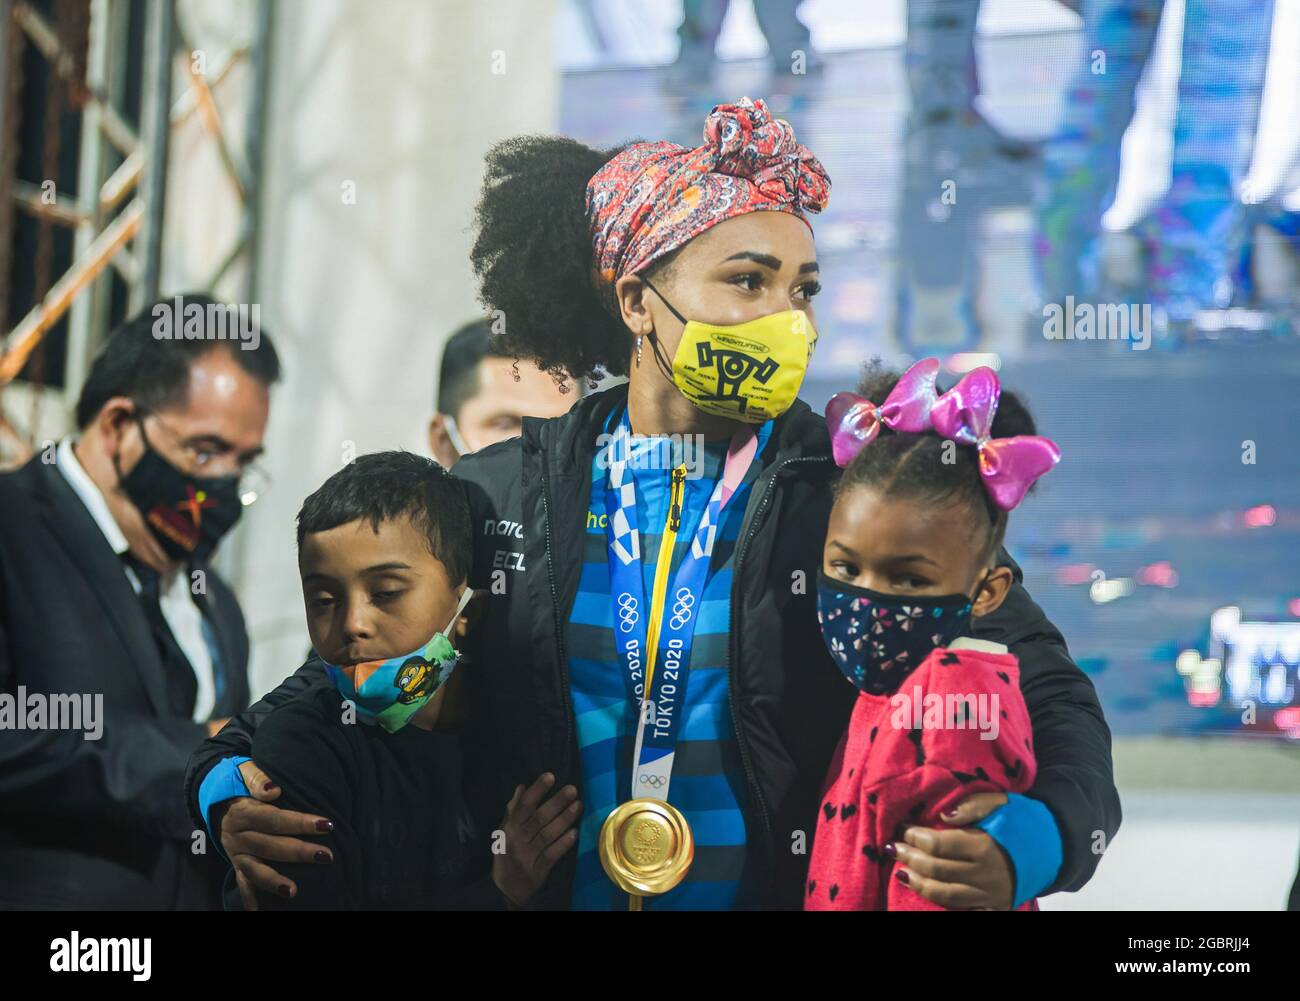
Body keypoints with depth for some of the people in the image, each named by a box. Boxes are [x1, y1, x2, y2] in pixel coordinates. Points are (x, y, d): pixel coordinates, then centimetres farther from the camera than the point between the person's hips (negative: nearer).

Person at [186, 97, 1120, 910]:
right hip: (535, 890, 1)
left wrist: (1023, 847, -24)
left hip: (785, 892, -1)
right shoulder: (500, 497, 3)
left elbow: (1054, 699, -4)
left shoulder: (857, 493, -2)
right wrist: (233, 782, -9)